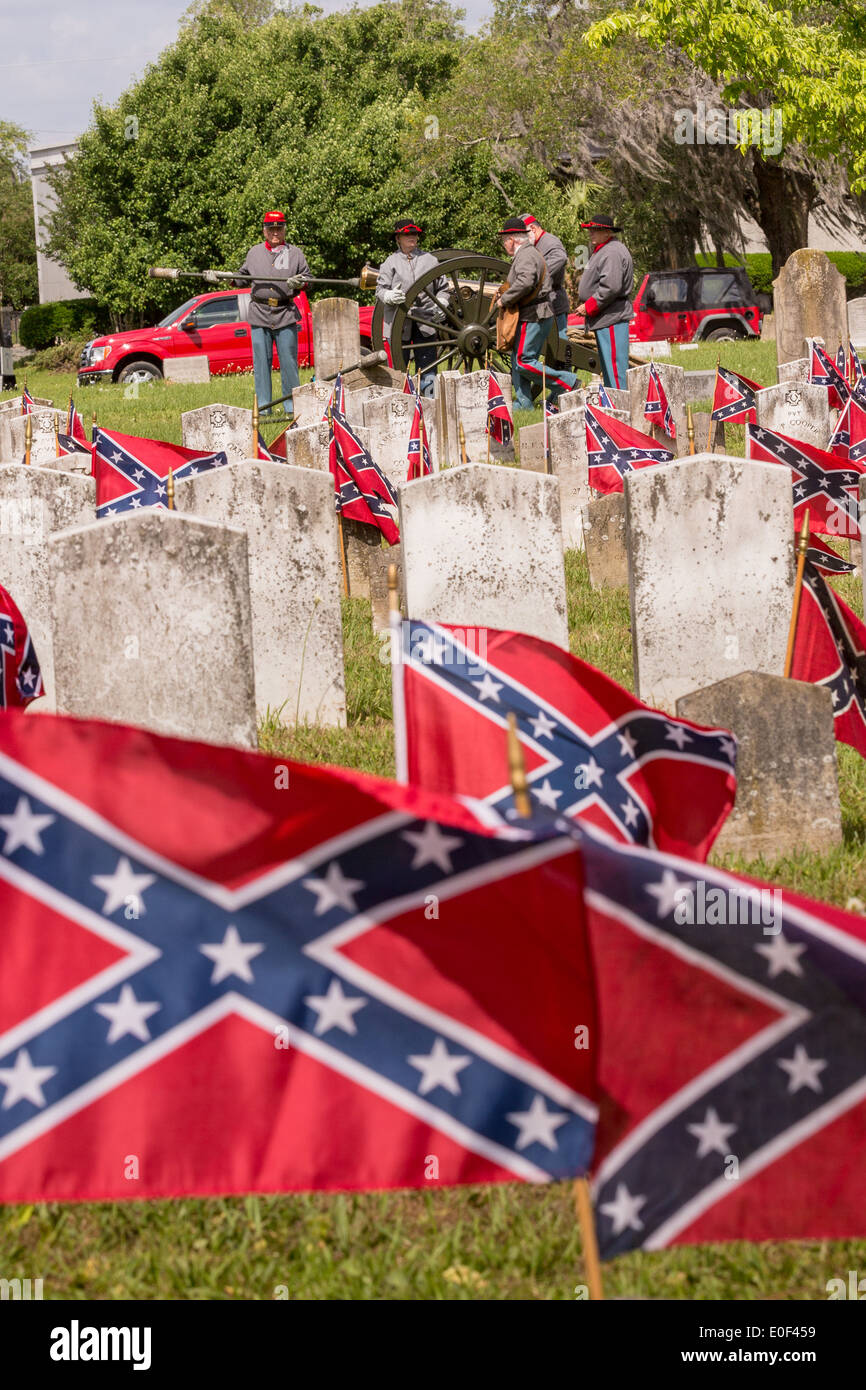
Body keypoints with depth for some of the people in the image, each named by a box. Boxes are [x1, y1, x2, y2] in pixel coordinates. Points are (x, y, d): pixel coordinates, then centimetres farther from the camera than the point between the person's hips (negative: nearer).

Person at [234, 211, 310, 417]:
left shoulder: (295, 253, 10)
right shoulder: (254, 253, 15)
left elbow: (308, 278, 10)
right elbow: (242, 276, 24)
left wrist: (299, 283, -12)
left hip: (286, 314, -1)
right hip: (259, 315, 1)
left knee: (288, 362, -1)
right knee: (261, 362, 0)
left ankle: (292, 406, 4)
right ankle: (263, 407, 3)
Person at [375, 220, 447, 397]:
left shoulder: (429, 259, 13)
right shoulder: (391, 262, 6)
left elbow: (441, 288, 18)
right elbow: (380, 289, 1)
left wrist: (441, 306, 0)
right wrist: (390, 296, -22)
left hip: (425, 322, 1)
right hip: (398, 322, -1)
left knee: (427, 367, -3)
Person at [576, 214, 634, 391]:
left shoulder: (613, 253, -16)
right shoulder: (601, 251, 20)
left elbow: (611, 287, -24)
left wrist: (589, 307, -17)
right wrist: (587, 306, 16)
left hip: (612, 317, -11)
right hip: (603, 319, 11)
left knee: (614, 363, -11)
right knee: (607, 365, 14)